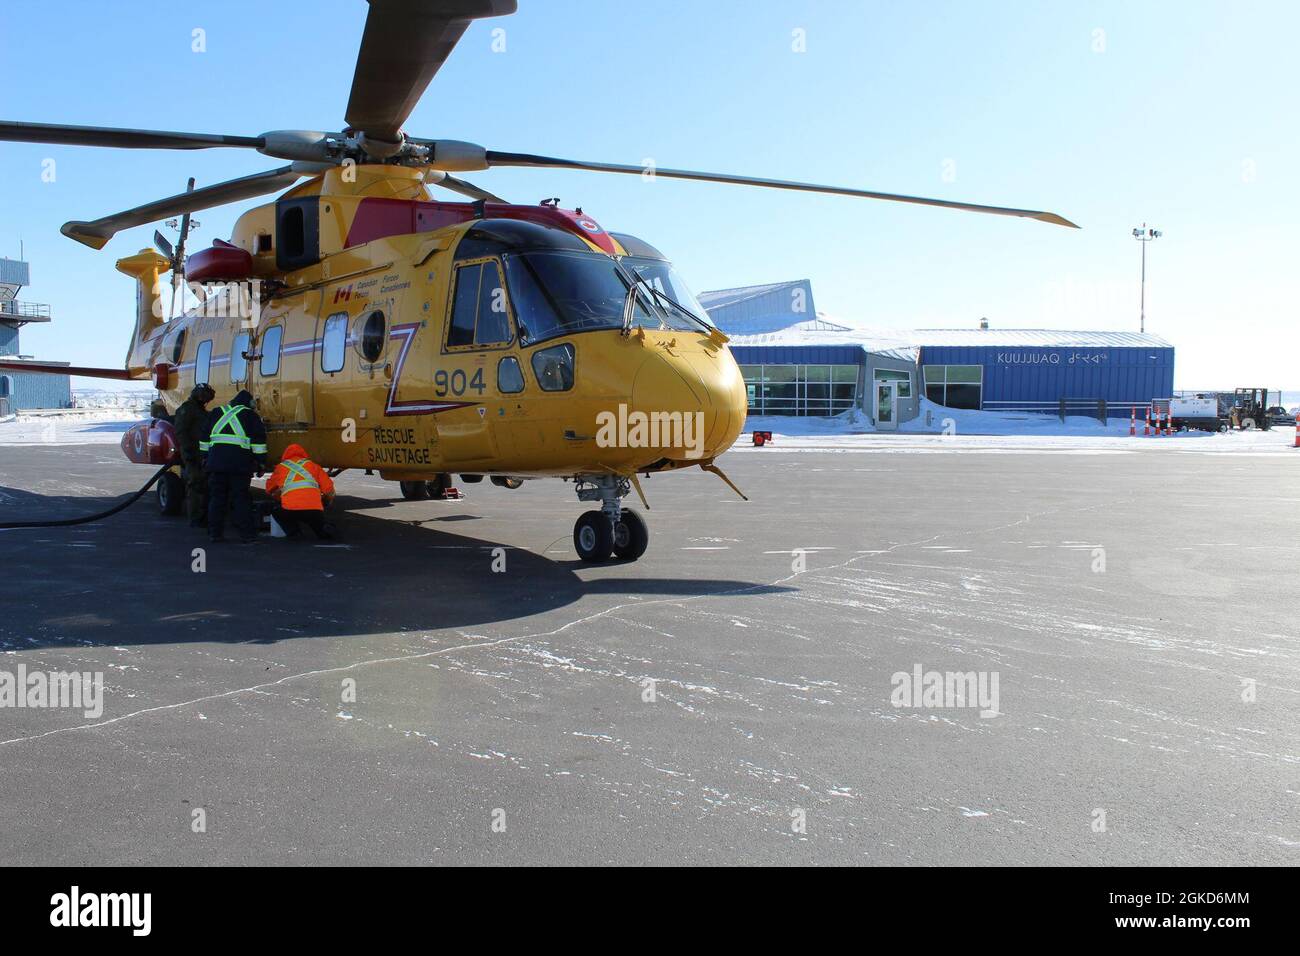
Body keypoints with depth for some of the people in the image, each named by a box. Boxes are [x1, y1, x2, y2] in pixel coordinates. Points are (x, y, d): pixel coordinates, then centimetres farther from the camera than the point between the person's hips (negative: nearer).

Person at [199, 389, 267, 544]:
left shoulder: (215, 413, 20)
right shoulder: (251, 416, 6)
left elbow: (205, 437, 22)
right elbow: (259, 440, 0)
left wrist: (205, 458, 28)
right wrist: (261, 463, 2)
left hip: (216, 461, 3)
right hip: (240, 464, -3)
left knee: (217, 497, 10)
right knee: (241, 498, -1)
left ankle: (215, 532, 12)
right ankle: (247, 534, -2)